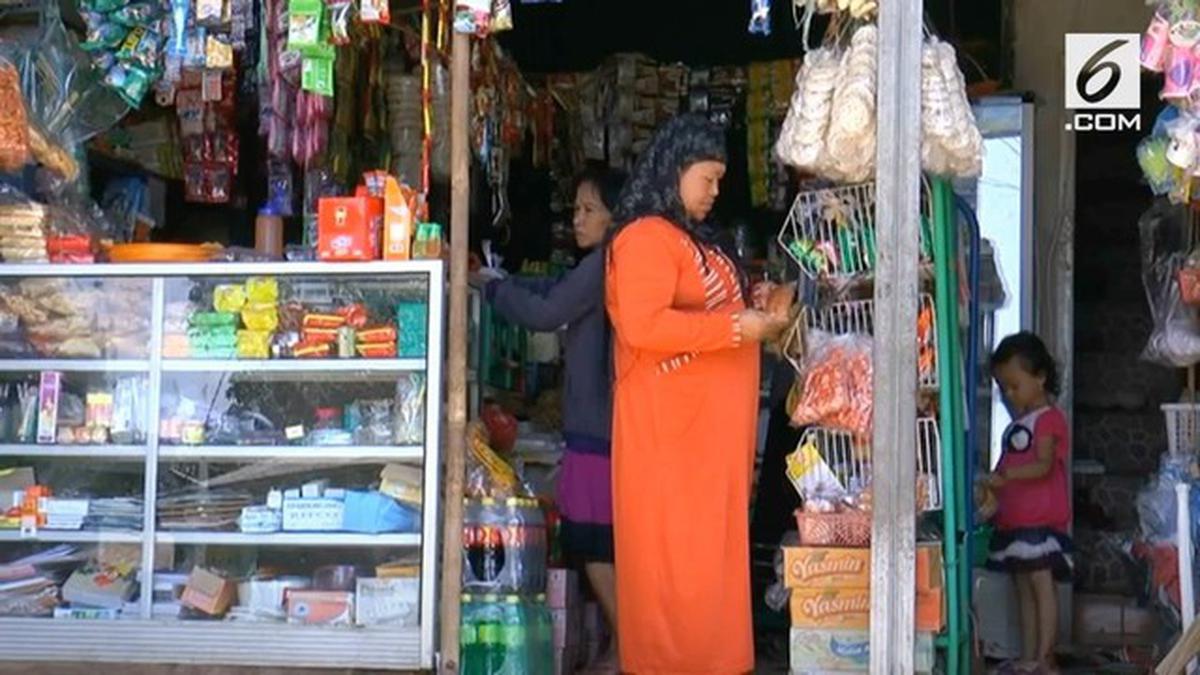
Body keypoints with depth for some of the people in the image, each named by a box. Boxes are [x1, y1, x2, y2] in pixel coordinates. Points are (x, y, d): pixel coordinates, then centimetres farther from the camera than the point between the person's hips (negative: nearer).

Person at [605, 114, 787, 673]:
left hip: (711, 426, 10)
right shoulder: (645, 237, -12)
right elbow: (642, 325, -23)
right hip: (672, 427, -10)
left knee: (712, 549, 10)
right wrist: (736, 327, -18)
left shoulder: (692, 238, 19)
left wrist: (753, 315, 13)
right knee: (677, 554, -6)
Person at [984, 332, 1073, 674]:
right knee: (1024, 588, 9)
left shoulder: (1049, 419, -8)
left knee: (1042, 583, -10)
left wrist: (1004, 476, -33)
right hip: (1013, 518, 9)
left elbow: (1043, 465, -21)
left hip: (1041, 519, -9)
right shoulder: (1016, 424, 20)